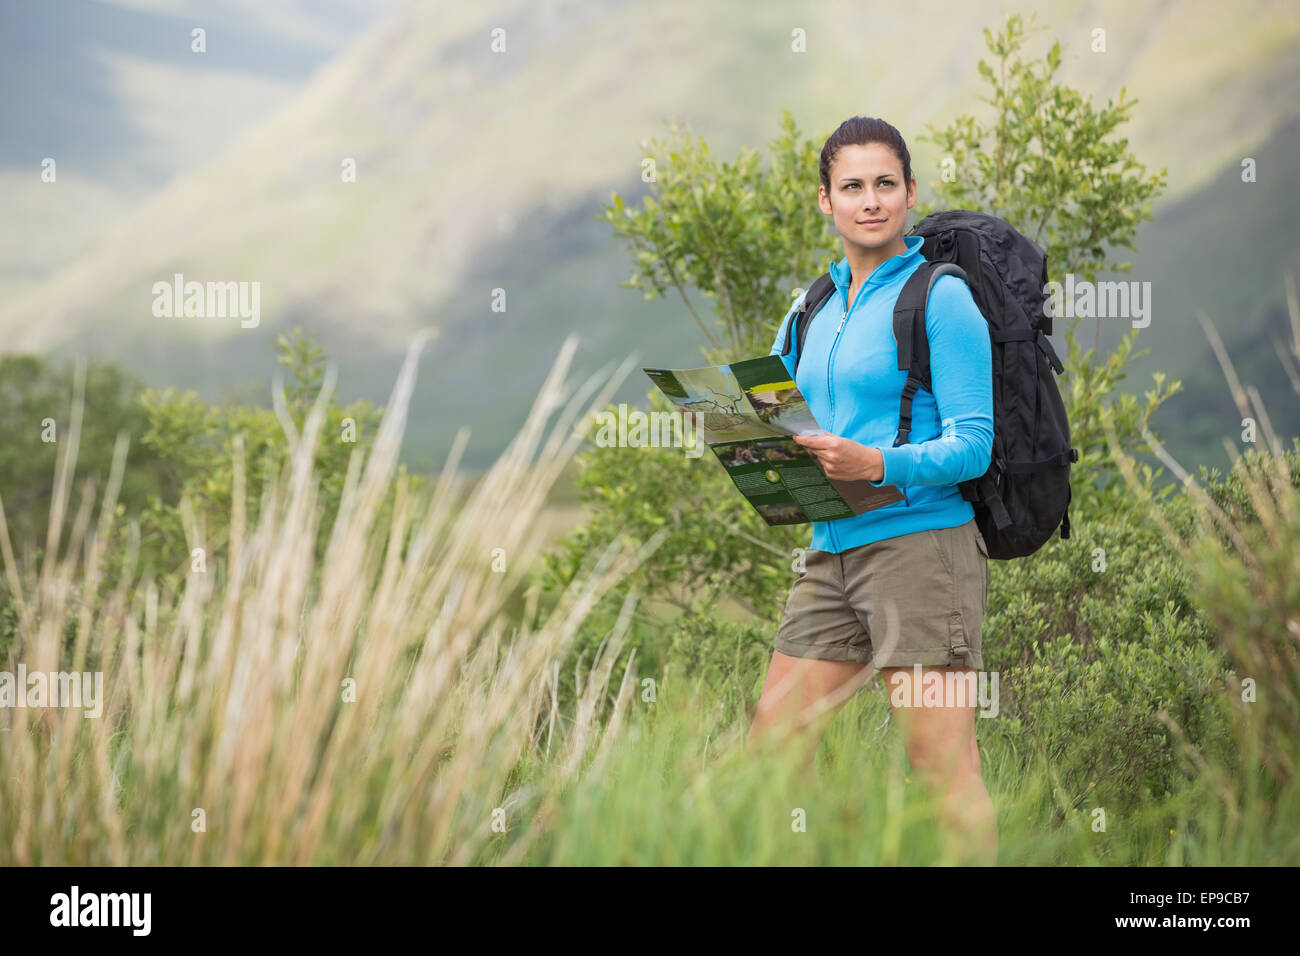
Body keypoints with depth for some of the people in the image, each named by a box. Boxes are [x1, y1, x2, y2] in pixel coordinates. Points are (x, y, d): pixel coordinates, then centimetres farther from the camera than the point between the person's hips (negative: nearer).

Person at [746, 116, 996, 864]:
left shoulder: (942, 299, -5)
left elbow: (973, 444, -11)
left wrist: (879, 464, -26)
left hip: (919, 543, -7)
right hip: (832, 551, 7)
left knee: (943, 766, -8)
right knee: (770, 747, 7)